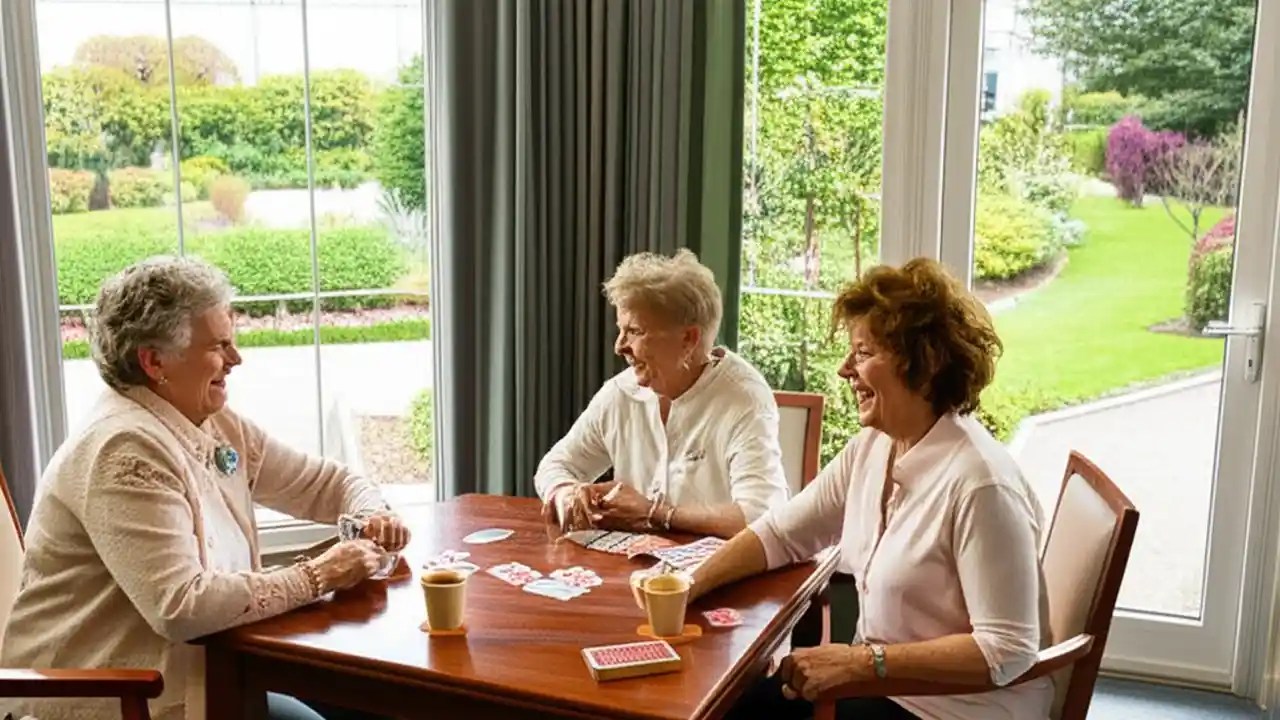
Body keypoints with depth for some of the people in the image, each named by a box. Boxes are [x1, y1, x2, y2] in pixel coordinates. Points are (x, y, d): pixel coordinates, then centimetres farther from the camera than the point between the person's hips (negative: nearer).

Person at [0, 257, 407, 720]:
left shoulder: (219, 429, 4)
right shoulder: (127, 449, -21)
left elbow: (327, 482, 13)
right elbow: (181, 607, -28)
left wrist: (372, 515, -8)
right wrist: (316, 577, -22)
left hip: (191, 673, 8)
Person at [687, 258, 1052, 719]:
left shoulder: (979, 481, -26)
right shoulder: (871, 447, -1)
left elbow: (1007, 650, -26)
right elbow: (780, 533, 6)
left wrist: (860, 661, -26)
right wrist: (689, 587, -7)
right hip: (881, 678, 7)